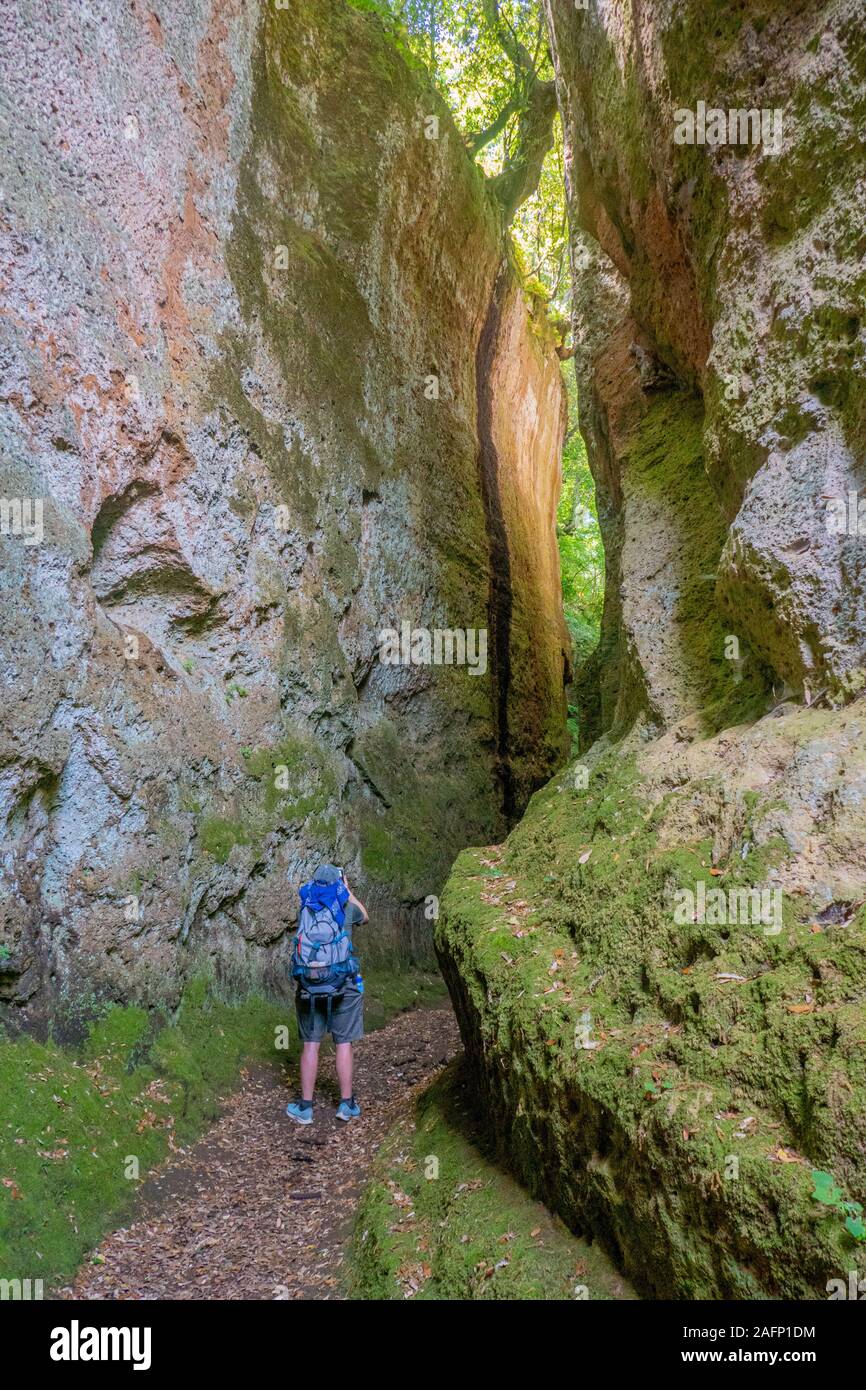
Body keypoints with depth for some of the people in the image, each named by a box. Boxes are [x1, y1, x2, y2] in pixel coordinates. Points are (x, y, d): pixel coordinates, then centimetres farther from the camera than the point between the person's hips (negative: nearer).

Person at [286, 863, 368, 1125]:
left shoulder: (304, 909, 3)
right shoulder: (346, 908, -2)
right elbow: (364, 917, 21)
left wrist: (317, 889, 33)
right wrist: (348, 891, 30)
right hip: (343, 985, -2)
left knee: (310, 1045, 8)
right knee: (343, 1044, 7)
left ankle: (305, 1106, 13)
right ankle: (347, 1104, 14)